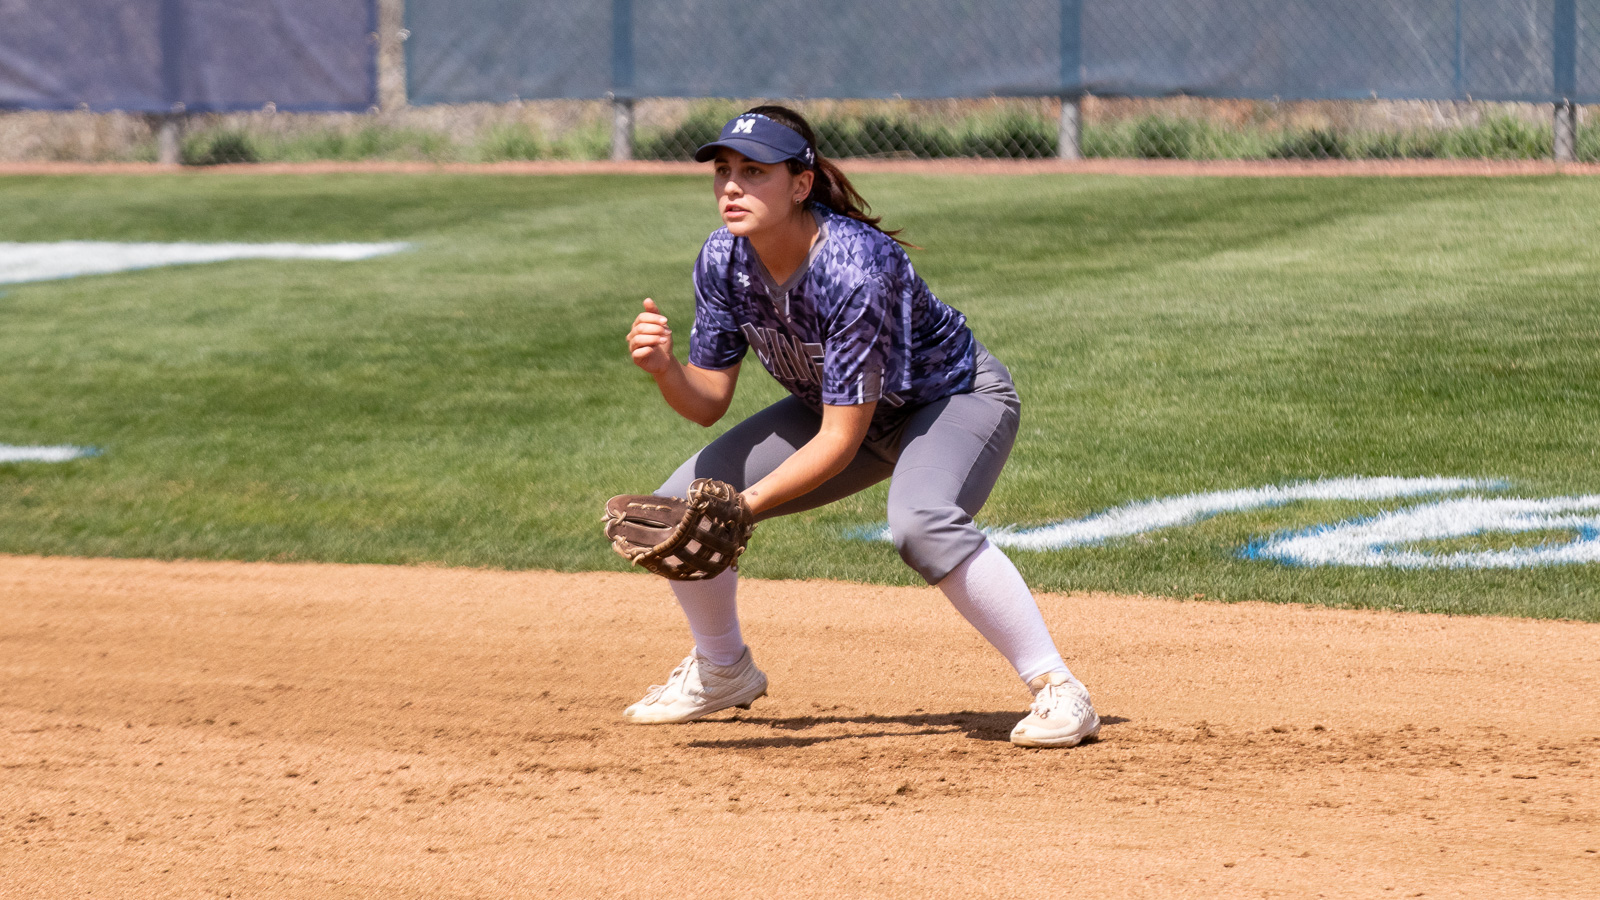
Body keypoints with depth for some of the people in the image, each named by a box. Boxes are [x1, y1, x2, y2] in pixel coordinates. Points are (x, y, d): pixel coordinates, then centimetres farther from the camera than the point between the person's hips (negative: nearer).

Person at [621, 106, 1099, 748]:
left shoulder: (855, 267, -36)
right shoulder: (723, 259, -16)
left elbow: (842, 438, -31)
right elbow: (707, 402, -9)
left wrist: (743, 505, -35)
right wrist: (665, 369, -30)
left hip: (956, 398, -7)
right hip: (834, 406, 7)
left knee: (921, 523, -38)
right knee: (681, 504, -2)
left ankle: (1057, 690, -28)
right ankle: (723, 671, 25)